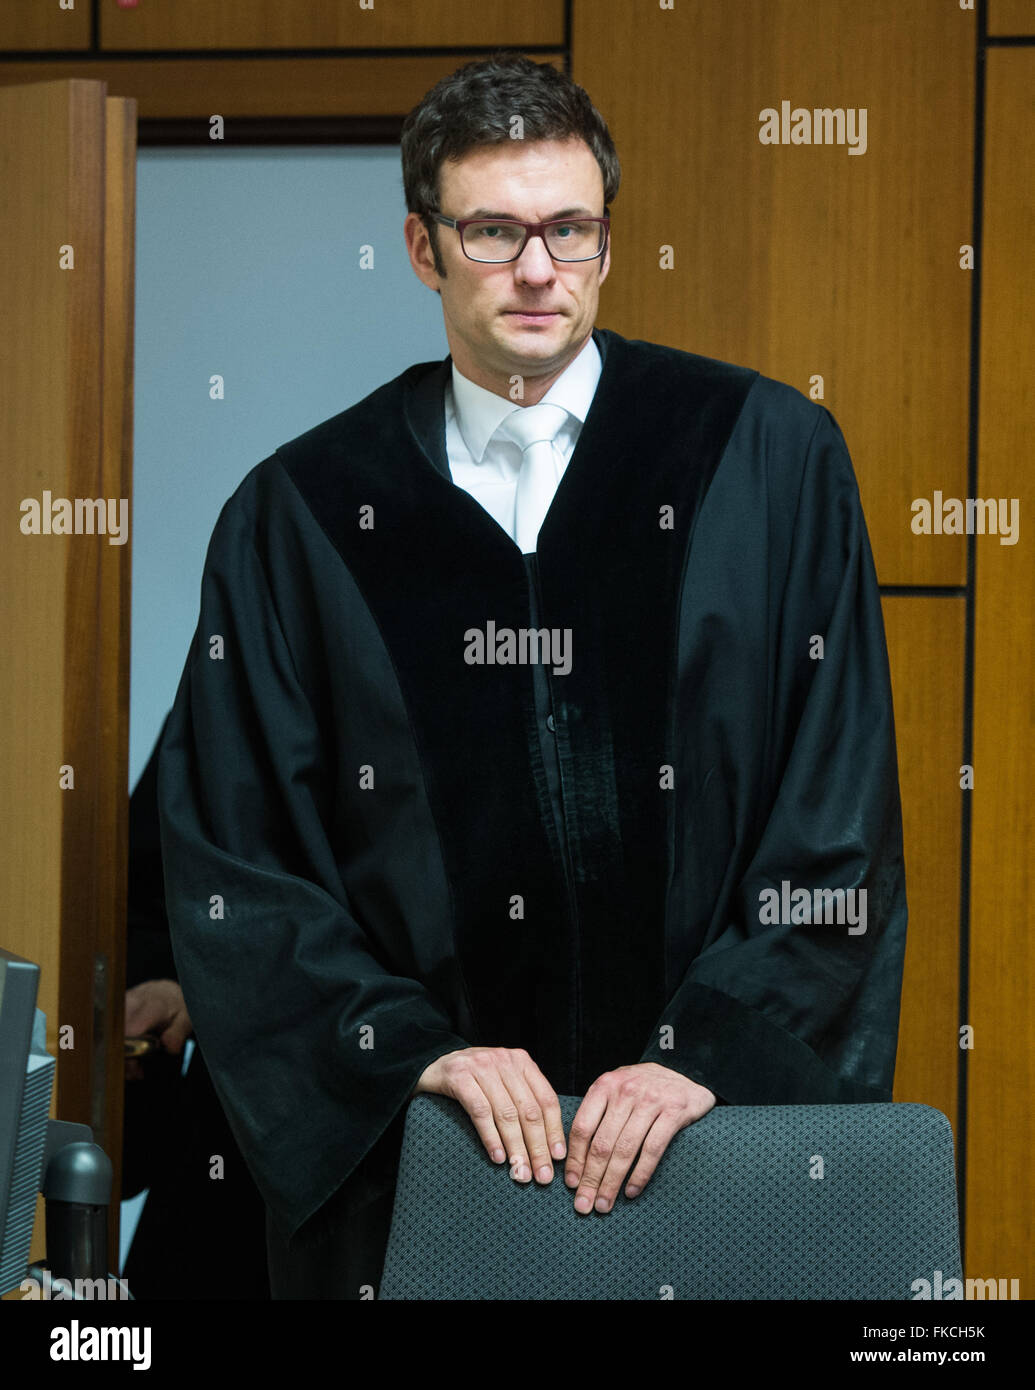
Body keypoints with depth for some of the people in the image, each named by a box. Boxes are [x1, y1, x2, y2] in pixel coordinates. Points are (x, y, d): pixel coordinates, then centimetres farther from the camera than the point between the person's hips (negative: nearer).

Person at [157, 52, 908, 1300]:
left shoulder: (767, 458, 1)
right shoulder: (296, 515, 4)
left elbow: (840, 819, -3)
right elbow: (227, 857, 1)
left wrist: (712, 1053, -13)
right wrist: (414, 1048, -12)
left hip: (719, 1136, -1)